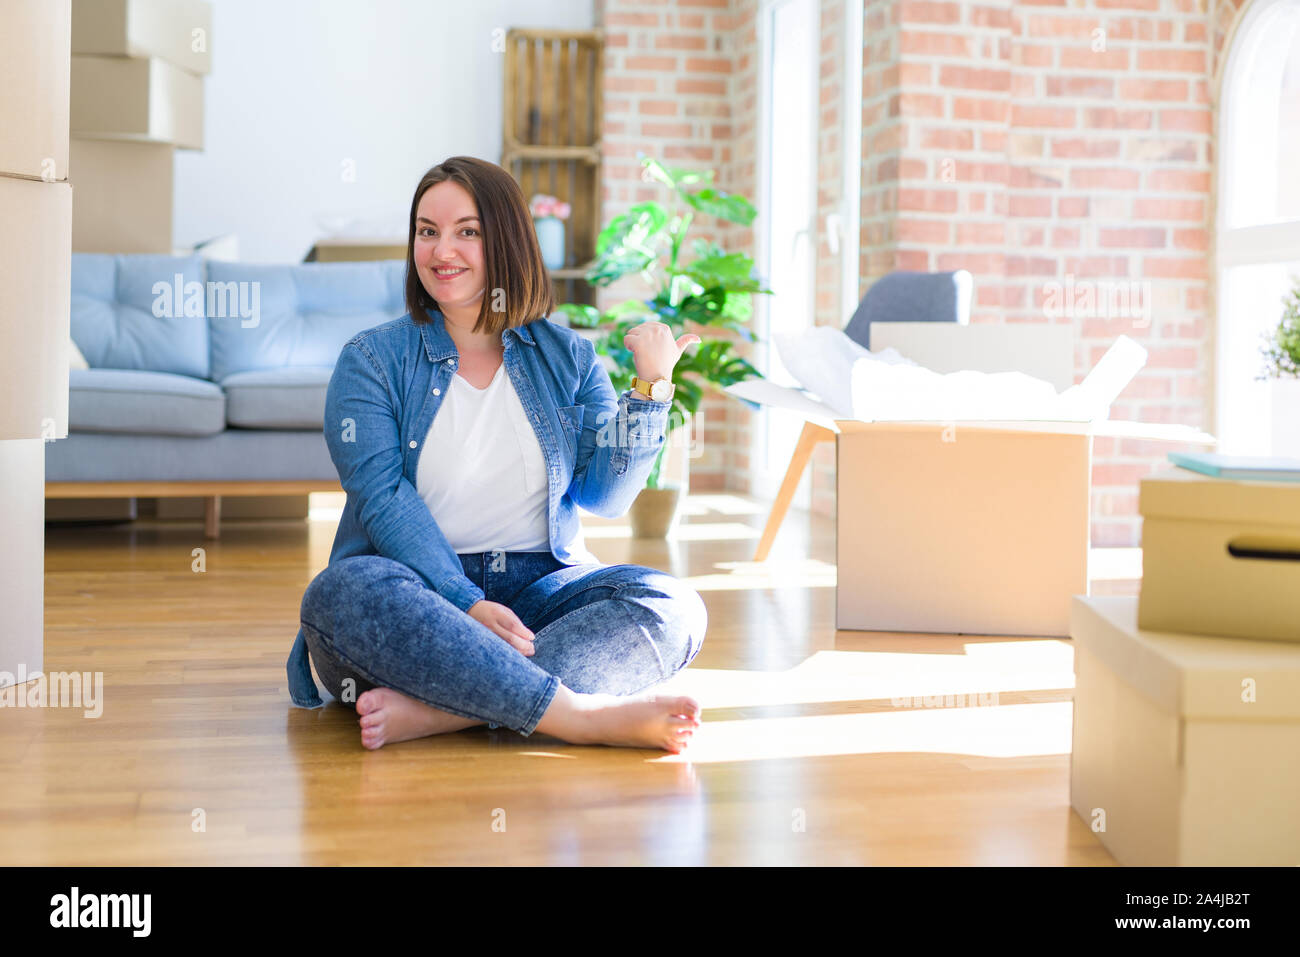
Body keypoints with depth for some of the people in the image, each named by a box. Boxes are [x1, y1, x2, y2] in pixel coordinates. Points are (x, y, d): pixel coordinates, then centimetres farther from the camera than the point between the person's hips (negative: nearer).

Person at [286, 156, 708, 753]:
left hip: (537, 585, 3)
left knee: (673, 607, -25)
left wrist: (650, 388, -6)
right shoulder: (372, 360, 4)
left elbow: (606, 495, 7)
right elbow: (384, 500, -9)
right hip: (417, 585, -2)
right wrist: (467, 605, -22)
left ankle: (434, 710, -38)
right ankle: (583, 714, -38)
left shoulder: (565, 356, 12)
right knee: (343, 593, -36)